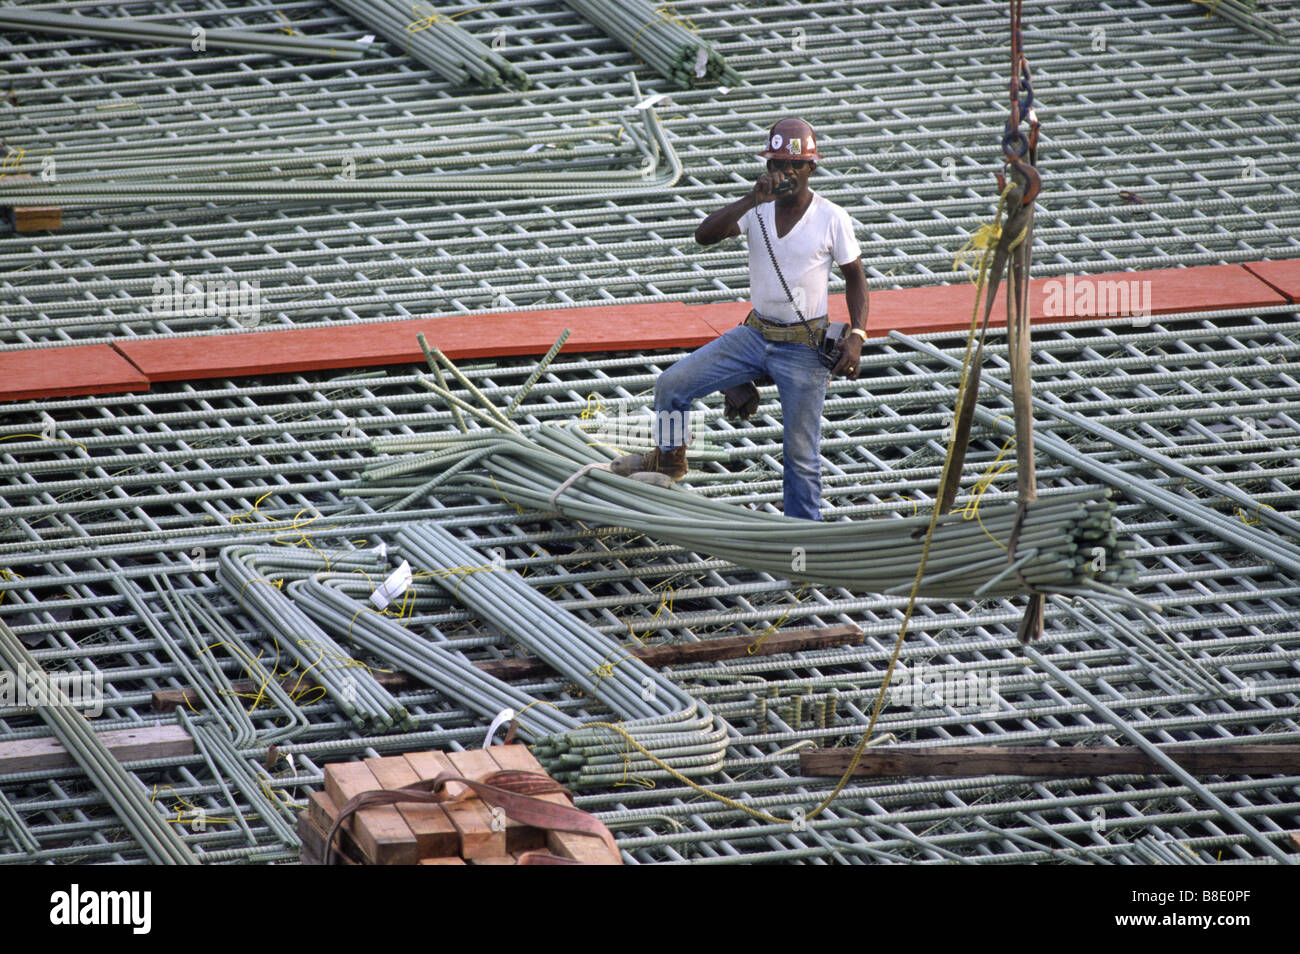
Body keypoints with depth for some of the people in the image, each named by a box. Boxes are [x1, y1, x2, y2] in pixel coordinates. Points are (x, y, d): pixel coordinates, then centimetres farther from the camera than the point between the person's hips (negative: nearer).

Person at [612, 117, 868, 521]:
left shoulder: (832, 219, -8)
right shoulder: (757, 209, -3)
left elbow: (855, 276, 2)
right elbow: (705, 235, -18)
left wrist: (857, 336, -11)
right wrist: (752, 199, -29)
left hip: (804, 348, -4)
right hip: (755, 336, 4)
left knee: (800, 451, 1)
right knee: (672, 384, -3)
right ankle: (669, 459, 23)